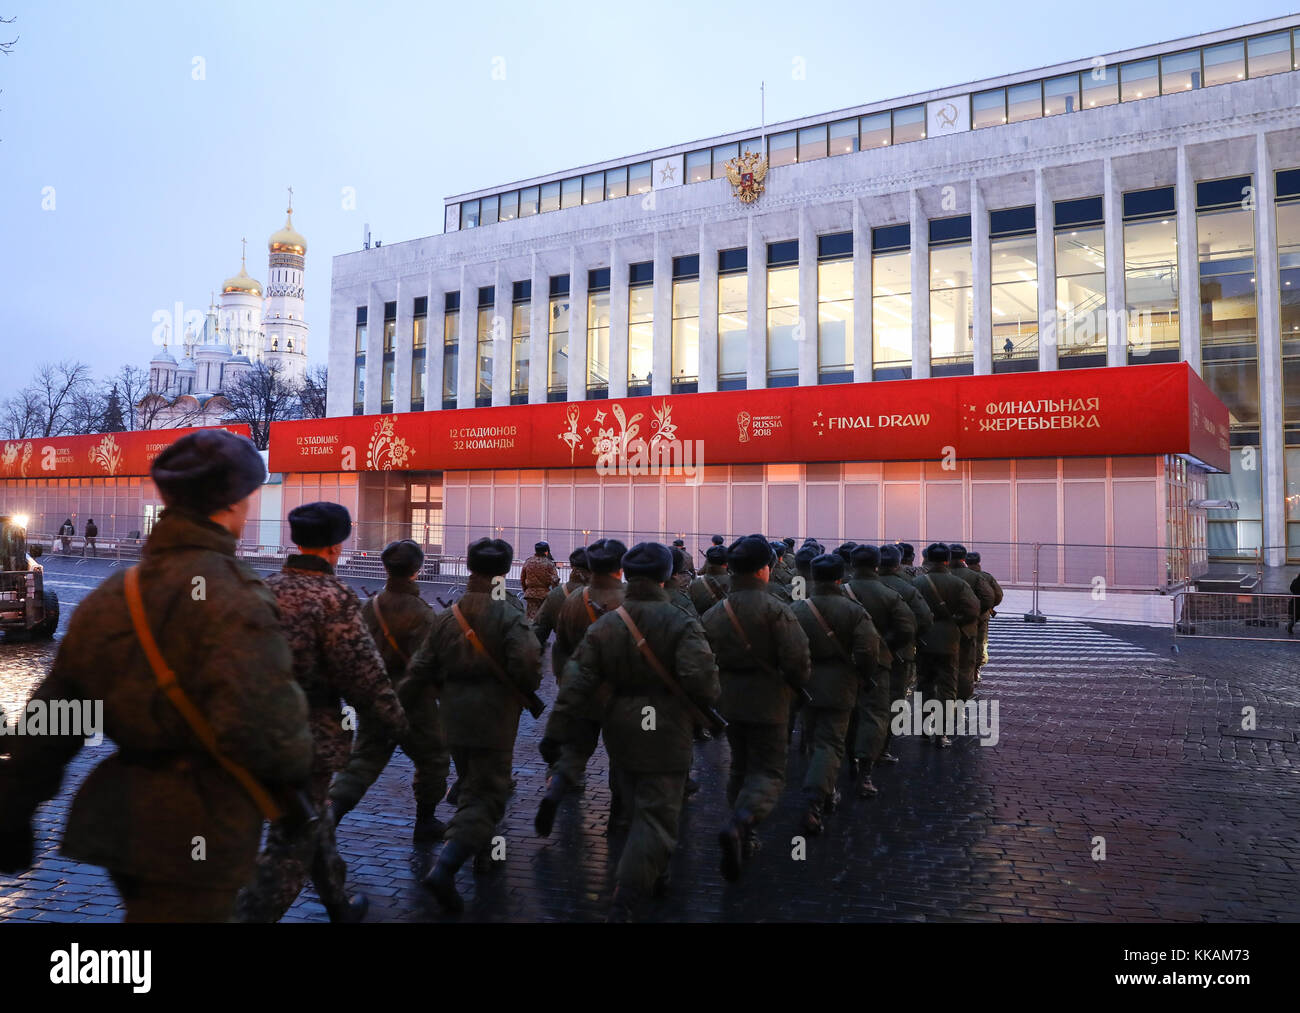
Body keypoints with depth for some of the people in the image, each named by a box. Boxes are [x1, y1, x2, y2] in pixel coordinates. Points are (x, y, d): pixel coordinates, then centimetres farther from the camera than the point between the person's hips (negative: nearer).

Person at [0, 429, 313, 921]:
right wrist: (295, 768, -8)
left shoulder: (112, 592, 5)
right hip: (198, 838, -8)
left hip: (121, 824, 8)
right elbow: (263, 727, -30)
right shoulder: (234, 598, -20)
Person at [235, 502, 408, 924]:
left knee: (312, 822, 25)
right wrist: (393, 723, -4)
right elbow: (365, 675, -18)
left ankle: (339, 904, 43)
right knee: (291, 845, 4)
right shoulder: (334, 598, -20)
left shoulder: (265, 589, 2)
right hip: (310, 741, -8)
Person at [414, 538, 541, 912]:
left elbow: (420, 672, 1)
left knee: (473, 787, 25)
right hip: (493, 723, -5)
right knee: (486, 797, 0)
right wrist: (528, 688, -3)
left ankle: (482, 853, 38)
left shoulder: (445, 618, 2)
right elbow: (526, 666, -24)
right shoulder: (510, 618, -12)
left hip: (455, 722, 5)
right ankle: (444, 868, -15)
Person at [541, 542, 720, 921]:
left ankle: (655, 876, 40)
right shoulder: (681, 624, -13)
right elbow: (700, 677, -24)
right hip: (666, 734, -4)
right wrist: (705, 705, -1)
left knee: (640, 808, 23)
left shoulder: (603, 626, -3)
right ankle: (624, 903, -6)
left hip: (620, 734, 5)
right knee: (657, 817, 1)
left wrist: (556, 733, -2)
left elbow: (577, 684, -6)